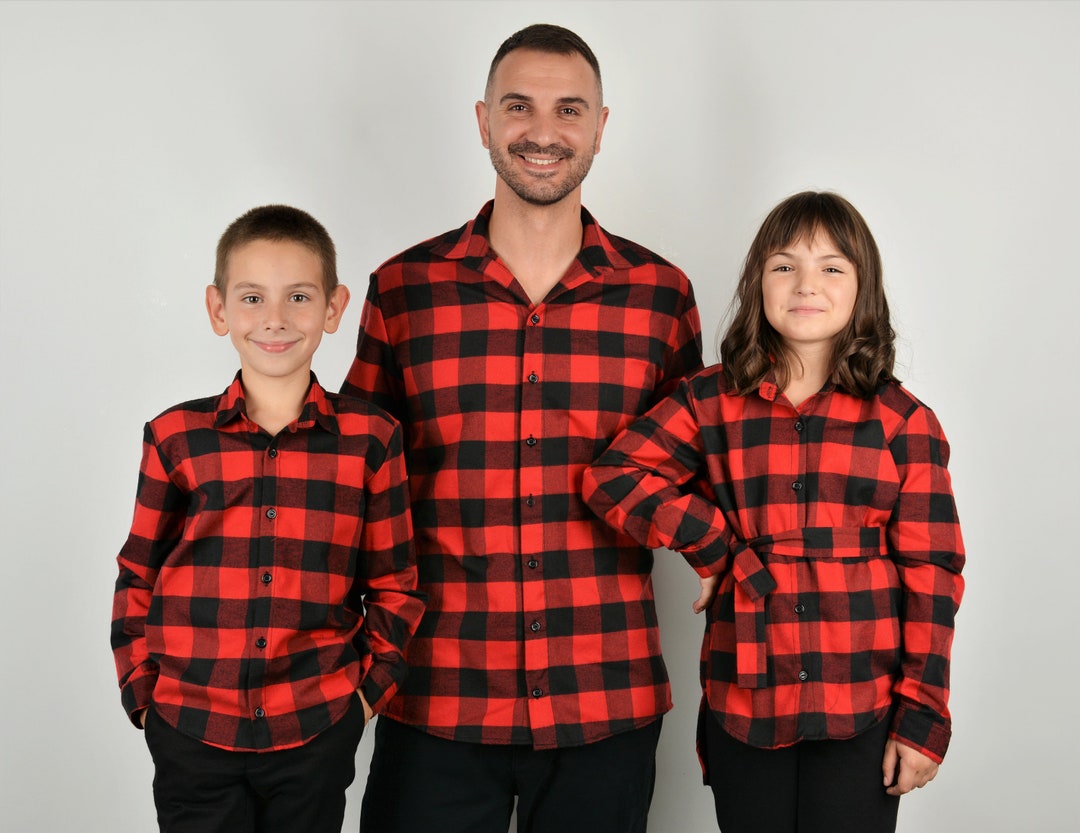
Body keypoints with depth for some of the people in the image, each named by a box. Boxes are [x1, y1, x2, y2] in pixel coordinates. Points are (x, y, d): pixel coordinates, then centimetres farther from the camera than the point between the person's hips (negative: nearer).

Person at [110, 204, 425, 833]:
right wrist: (142, 691, 3)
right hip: (191, 734, 0)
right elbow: (138, 580, 8)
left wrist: (372, 686, -1)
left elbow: (394, 585, 6)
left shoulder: (371, 439, -1)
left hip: (316, 734, 0)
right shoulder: (176, 438, 0)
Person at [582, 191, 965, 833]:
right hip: (743, 706, 1)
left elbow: (931, 576, -1)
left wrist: (923, 715, -5)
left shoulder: (904, 422, 1)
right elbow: (610, 479, -8)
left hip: (863, 714, -1)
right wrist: (720, 551, -10)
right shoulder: (711, 402, 3)